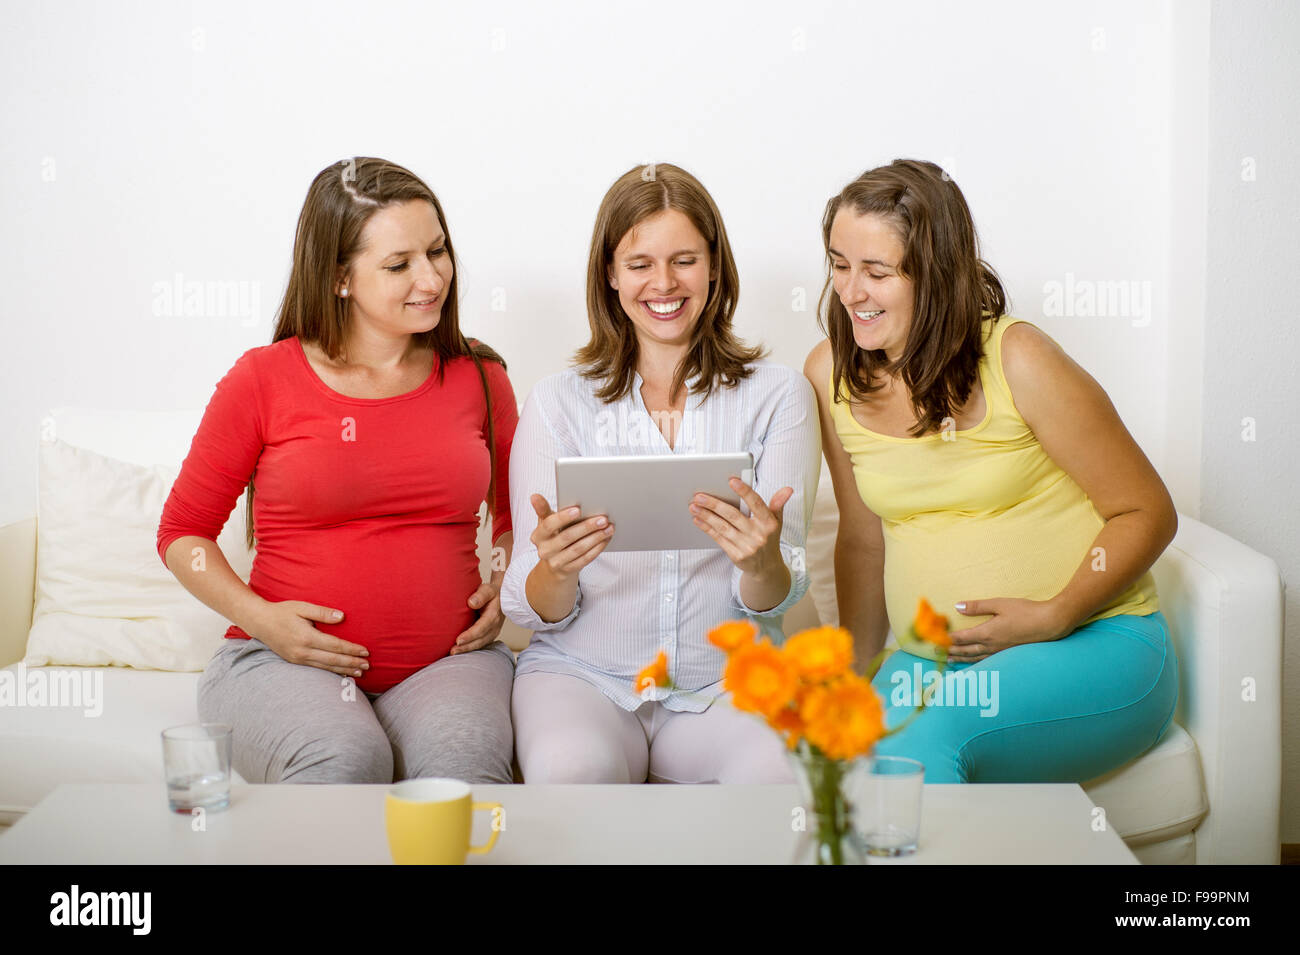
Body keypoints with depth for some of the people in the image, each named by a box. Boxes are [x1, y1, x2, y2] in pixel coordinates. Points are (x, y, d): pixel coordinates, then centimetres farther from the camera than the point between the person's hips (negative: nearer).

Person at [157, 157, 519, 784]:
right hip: (284, 660, -1)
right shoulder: (264, 380, 1)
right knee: (345, 762, -34)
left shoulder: (479, 377, 10)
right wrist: (259, 617, -8)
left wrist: (507, 587, 4)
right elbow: (183, 531, 9)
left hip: (446, 659, 2)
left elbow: (518, 514, 26)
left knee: (465, 761, -33)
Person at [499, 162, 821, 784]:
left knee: (787, 773, -33)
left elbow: (769, 602, -1)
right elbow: (533, 611, 1)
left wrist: (764, 563, -25)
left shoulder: (778, 396, 5)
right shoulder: (559, 402, 5)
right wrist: (556, 570, -23)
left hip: (727, 679, 1)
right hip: (583, 675, 0)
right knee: (571, 769, -35)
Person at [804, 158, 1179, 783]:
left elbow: (1148, 514, -6)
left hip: (1094, 645, -4)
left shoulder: (1018, 362, -12)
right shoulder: (829, 375, 2)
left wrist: (1052, 617, -17)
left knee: (921, 737, -33)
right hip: (931, 658, 4)